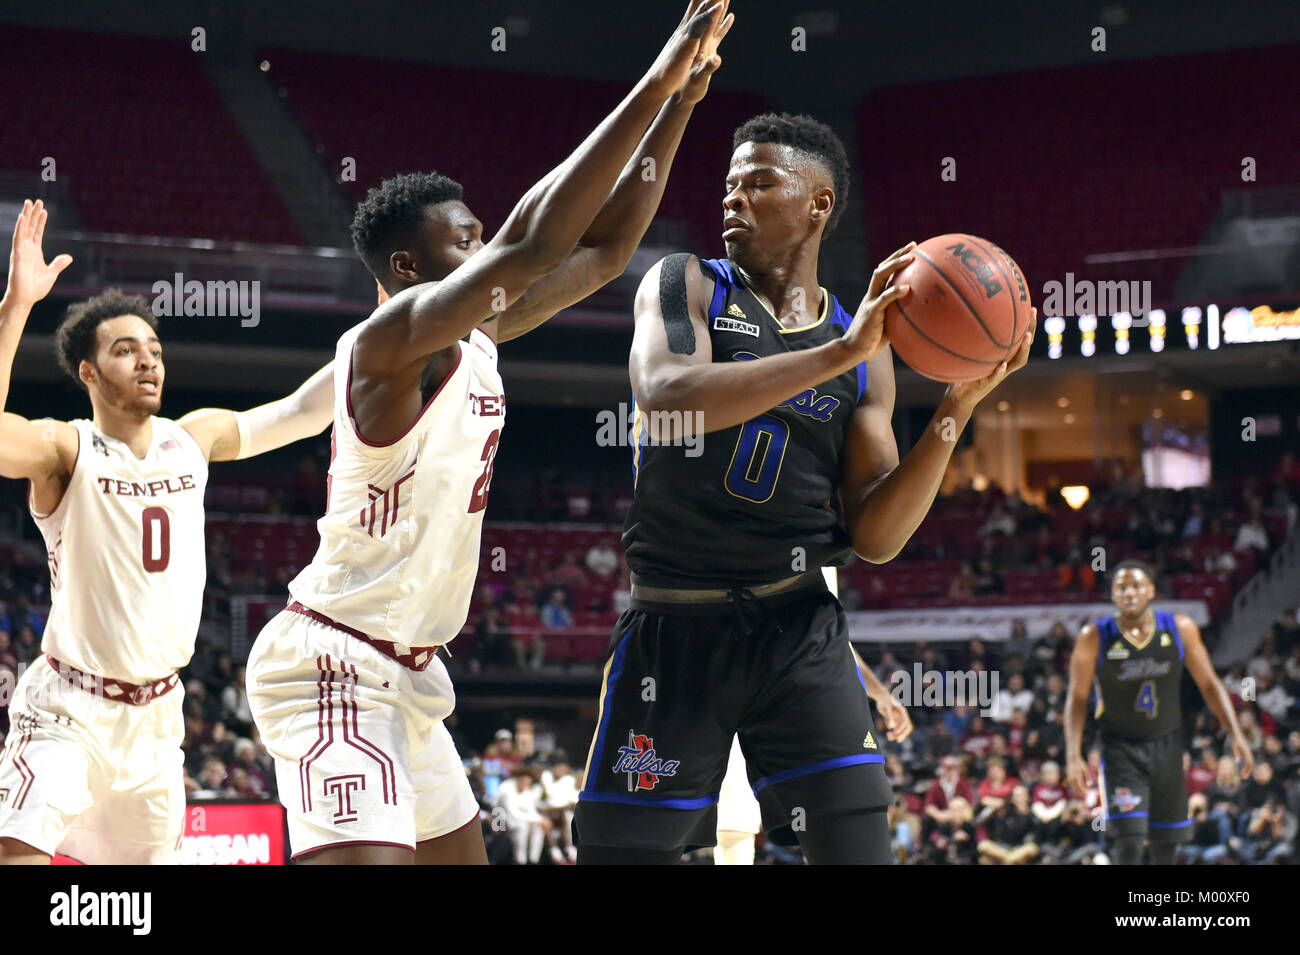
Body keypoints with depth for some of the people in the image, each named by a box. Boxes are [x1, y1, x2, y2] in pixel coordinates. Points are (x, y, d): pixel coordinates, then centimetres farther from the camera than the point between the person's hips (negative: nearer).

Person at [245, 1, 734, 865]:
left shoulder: (477, 338, 10)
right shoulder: (389, 339, -16)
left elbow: (603, 250, 15)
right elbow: (534, 245, -29)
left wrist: (679, 106, 7)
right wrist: (653, 88, -28)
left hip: (404, 677, 10)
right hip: (333, 666, -10)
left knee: (461, 858, 15)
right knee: (368, 859, -26)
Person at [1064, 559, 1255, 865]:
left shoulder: (1180, 629, -4)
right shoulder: (1095, 638, -10)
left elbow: (1209, 685, 4)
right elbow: (1077, 700, -6)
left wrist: (1236, 734, -5)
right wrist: (1073, 757, -16)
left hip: (1167, 747, 3)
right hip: (1121, 751, -3)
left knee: (1167, 845, 10)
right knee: (1128, 842, -16)